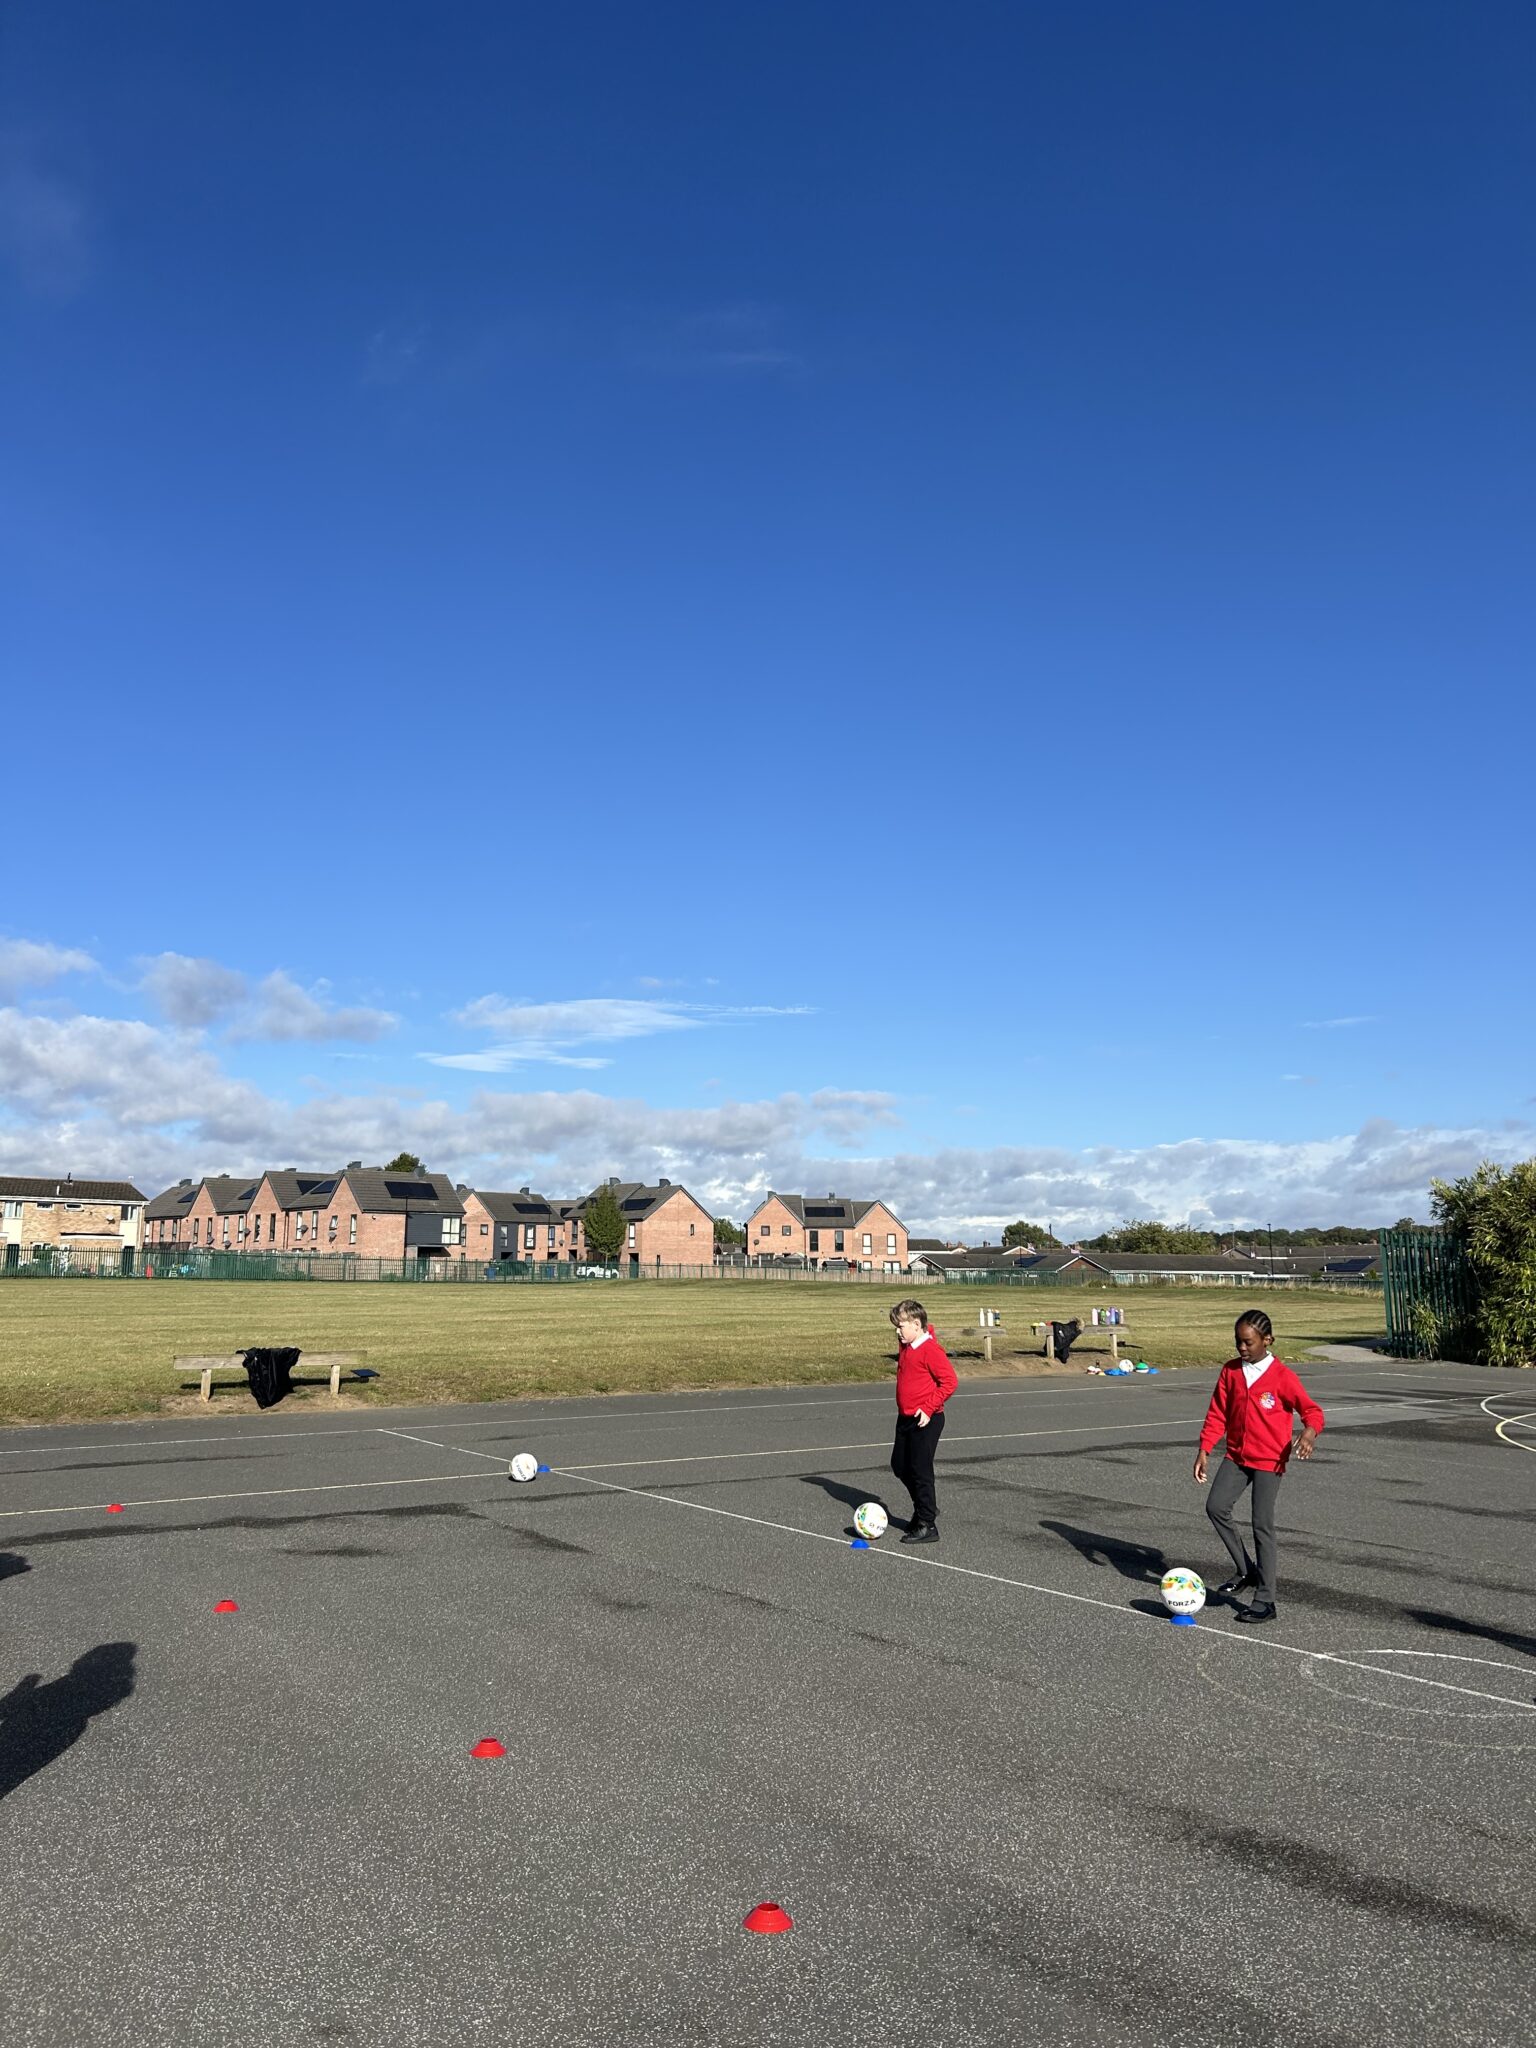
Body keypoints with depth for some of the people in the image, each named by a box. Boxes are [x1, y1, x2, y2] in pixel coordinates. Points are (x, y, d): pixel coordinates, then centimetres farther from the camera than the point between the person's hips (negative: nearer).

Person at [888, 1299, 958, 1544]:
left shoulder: (930, 1349, -18)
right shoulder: (905, 1348, 9)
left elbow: (949, 1381, -21)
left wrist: (928, 1408, -20)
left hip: (925, 1420, -9)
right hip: (905, 1418, 9)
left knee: (920, 1470, -5)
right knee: (899, 1465, 15)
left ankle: (927, 1525, 4)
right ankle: (924, 1507, 32)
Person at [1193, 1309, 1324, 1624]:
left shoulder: (1282, 1376, -11)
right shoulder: (1230, 1371, 3)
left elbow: (1311, 1410, -10)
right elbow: (1217, 1414, 7)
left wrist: (1309, 1433, -32)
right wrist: (1204, 1450, -1)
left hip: (1269, 1460, -5)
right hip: (1236, 1456, 5)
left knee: (1262, 1525, -5)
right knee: (1216, 1507, -10)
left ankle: (1265, 1601, 5)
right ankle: (1246, 1571, 10)